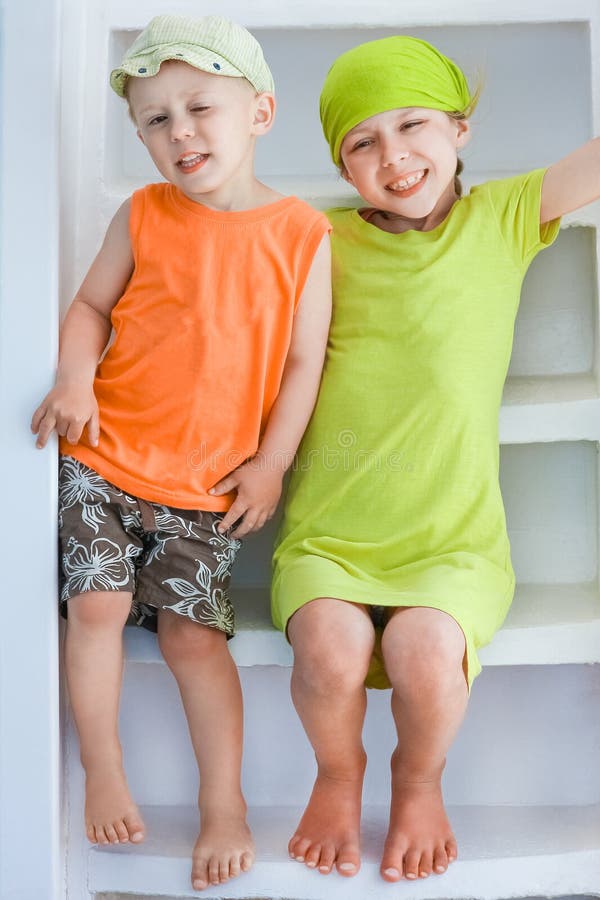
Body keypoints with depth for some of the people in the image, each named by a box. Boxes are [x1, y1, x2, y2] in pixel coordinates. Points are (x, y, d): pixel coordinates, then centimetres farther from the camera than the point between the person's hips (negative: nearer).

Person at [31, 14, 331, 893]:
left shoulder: (302, 233, -2)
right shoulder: (142, 217, 0)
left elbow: (303, 359, 0)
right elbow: (92, 304, 9)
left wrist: (271, 462, -5)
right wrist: (75, 378, -11)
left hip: (210, 484, -1)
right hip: (106, 459, 1)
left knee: (192, 629, -4)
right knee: (97, 602, -9)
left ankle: (225, 803, 12)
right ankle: (102, 772, 13)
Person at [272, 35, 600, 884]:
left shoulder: (503, 219, 4)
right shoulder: (324, 243, 7)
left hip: (454, 541, -1)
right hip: (329, 535, 1)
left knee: (426, 648, -28)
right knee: (332, 646, -27)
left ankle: (419, 782, 10)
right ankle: (337, 775, 10)